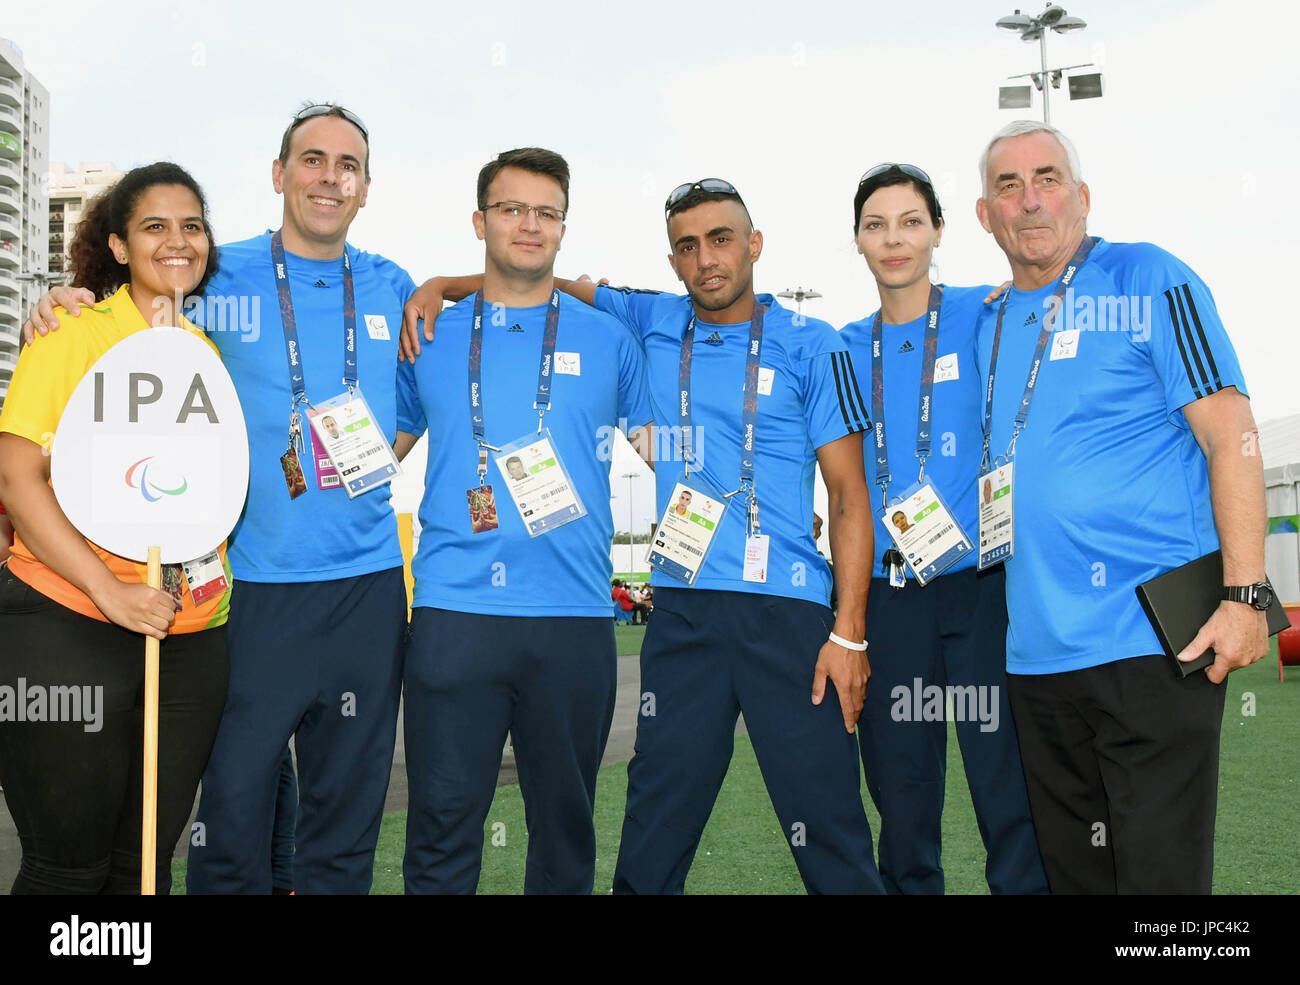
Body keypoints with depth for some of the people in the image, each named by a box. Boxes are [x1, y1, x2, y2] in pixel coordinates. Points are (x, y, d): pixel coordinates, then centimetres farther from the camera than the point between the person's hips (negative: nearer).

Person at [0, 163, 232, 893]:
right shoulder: (73, 335, -3)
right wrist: (110, 589, -18)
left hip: (194, 637, 5)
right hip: (69, 628, -4)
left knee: (146, 860, 11)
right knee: (68, 865, 3)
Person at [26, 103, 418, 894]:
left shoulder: (392, 290, 10)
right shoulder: (218, 280, 2)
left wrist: (373, 463, 5)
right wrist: (64, 306, -8)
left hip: (367, 582, 3)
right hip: (254, 583, -2)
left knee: (346, 826, 11)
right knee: (232, 808, 1)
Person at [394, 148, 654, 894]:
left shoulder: (609, 341, 9)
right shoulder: (431, 338, 11)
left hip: (575, 616, 0)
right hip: (453, 612, 0)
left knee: (567, 823, 10)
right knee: (442, 824, 1)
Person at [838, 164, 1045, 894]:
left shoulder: (985, 315, 0)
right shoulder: (846, 348, 11)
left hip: (981, 579, -3)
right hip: (886, 587, 4)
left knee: (1007, 781, -4)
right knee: (900, 790, 10)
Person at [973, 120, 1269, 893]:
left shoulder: (1149, 281, -3)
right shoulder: (990, 325, 14)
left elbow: (1231, 436, -9)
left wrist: (1245, 595, -16)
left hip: (1151, 643, -6)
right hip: (1037, 650, 6)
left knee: (1160, 872, -3)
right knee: (1074, 872, 15)